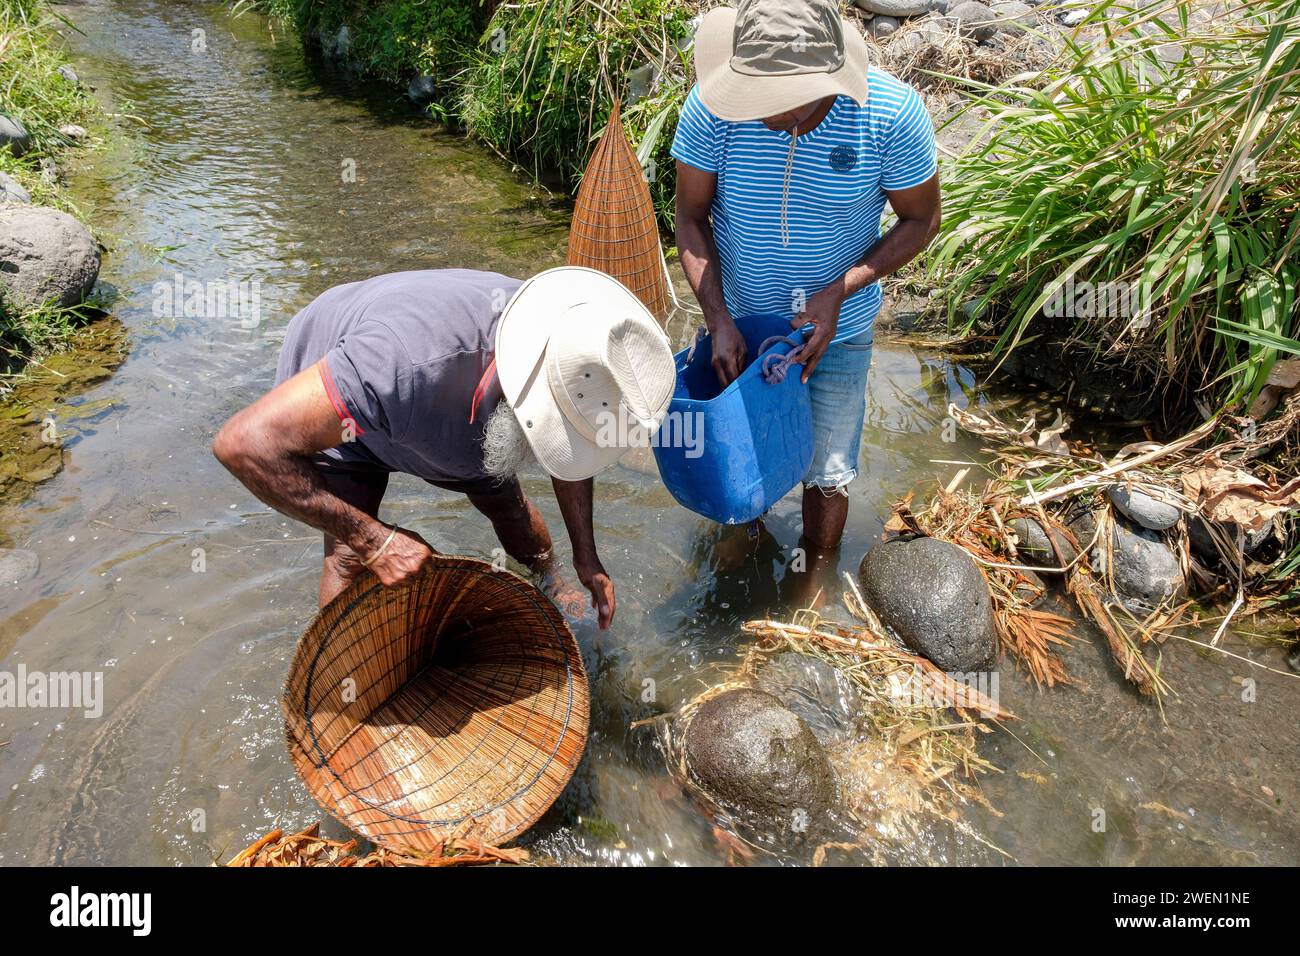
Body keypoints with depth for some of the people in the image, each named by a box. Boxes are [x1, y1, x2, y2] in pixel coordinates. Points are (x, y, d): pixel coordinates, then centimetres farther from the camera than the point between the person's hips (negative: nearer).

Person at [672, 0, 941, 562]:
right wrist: (719, 320, -22)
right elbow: (691, 216, -11)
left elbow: (921, 220, -11)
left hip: (837, 329, -1)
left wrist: (839, 290, -25)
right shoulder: (711, 107, -22)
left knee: (826, 471, 13)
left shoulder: (892, 113, -24)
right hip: (739, 320, 2)